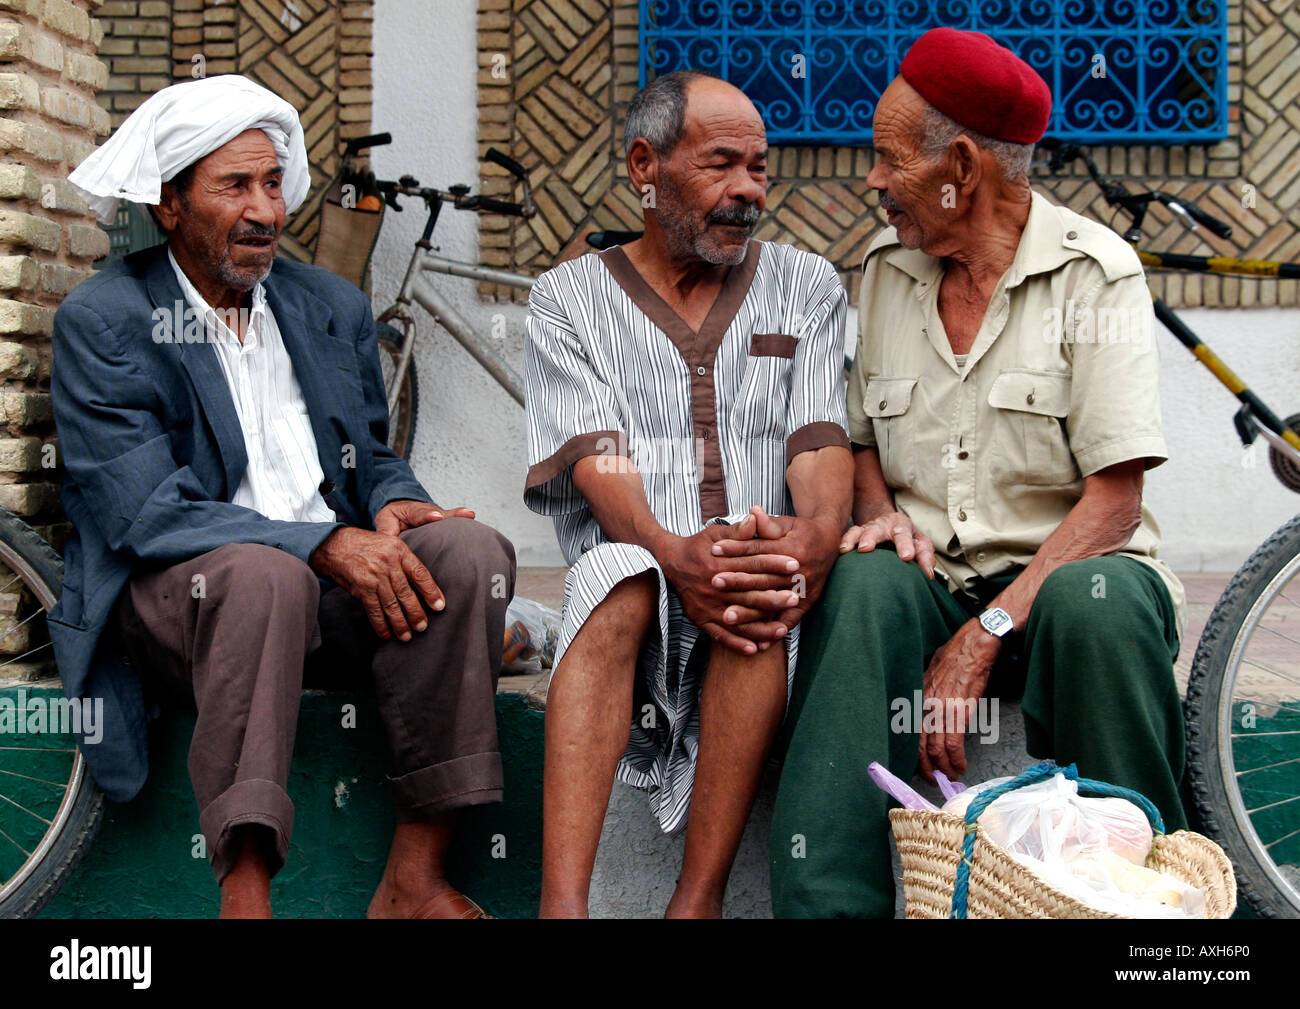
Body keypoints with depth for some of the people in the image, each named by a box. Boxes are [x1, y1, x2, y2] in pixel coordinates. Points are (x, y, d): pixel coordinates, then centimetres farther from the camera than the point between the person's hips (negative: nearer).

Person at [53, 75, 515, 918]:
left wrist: (389, 505, -9)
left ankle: (415, 879, -23)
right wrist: (322, 544, -24)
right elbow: (140, 513, -13)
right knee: (262, 574, -38)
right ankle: (245, 895, -36)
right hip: (175, 593, -5)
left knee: (470, 549, -24)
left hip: (331, 581, 5)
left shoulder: (335, 307, 15)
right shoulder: (102, 321, -3)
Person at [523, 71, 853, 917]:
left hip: (767, 565, 1)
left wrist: (818, 531, -24)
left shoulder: (807, 287, 15)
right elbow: (594, 454, -5)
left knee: (762, 595, -34)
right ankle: (563, 903, -41)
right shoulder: (569, 299, 10)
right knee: (620, 574, -35)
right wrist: (672, 552, -27)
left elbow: (820, 436, 1)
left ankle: (699, 901, -32)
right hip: (635, 570, -1)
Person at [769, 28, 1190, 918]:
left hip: (1061, 571, -3)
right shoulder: (885, 269, 10)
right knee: (865, 581, -30)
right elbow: (860, 440, 19)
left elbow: (1115, 500, -13)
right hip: (934, 580, 3)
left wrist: (985, 637, -22)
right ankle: (825, 900, -31)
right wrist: (881, 512, -6)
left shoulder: (1096, 271, -6)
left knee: (1099, 601, -36)